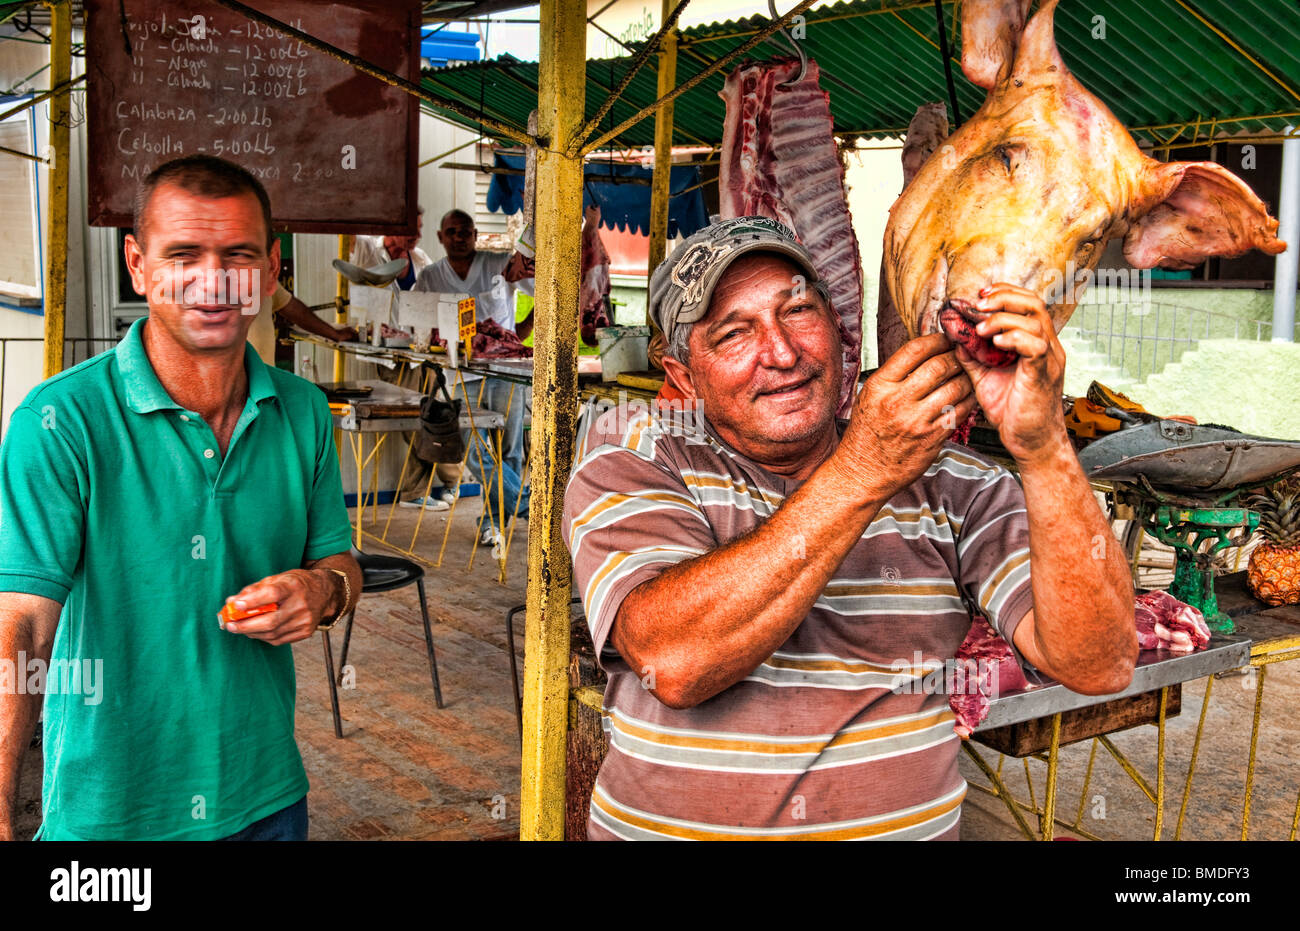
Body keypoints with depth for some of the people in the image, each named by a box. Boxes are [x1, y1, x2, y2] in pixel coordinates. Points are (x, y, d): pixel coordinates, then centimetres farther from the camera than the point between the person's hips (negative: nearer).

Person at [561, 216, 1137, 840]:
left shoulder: (952, 484, 1)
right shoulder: (630, 456, -3)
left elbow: (1098, 667, -9)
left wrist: (1044, 449, -20)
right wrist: (861, 475, -23)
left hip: (906, 827, 2)